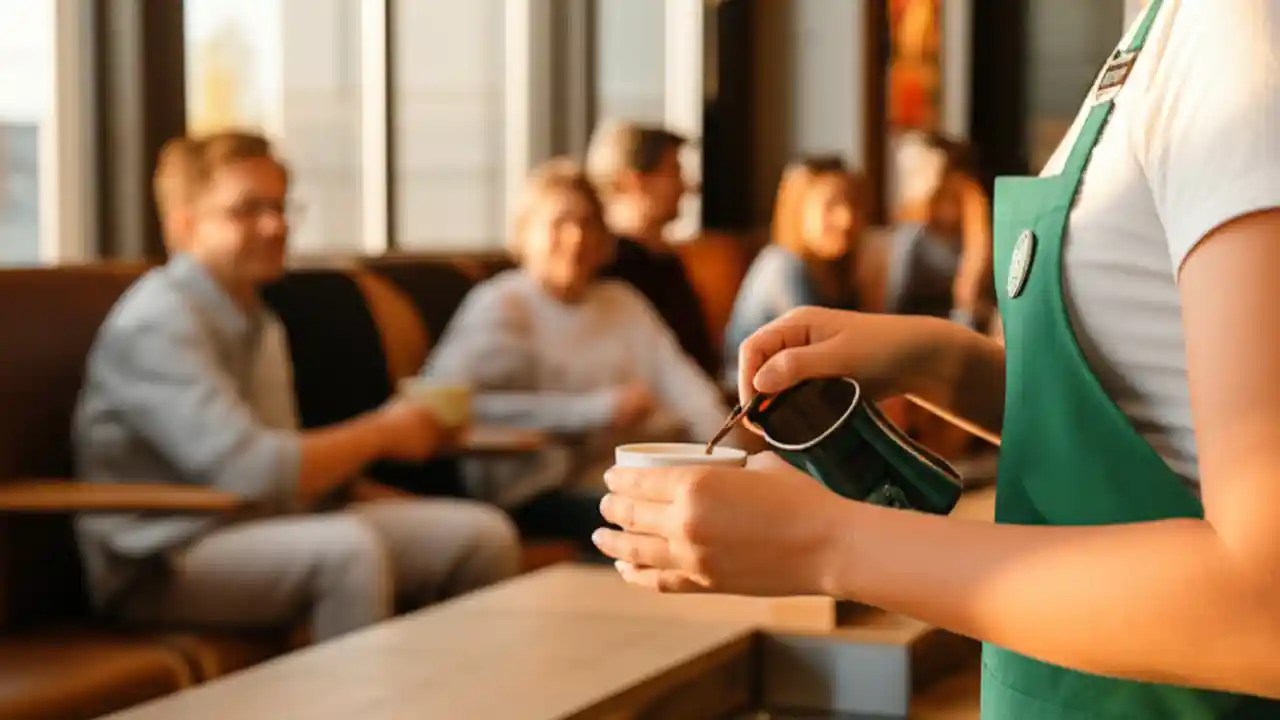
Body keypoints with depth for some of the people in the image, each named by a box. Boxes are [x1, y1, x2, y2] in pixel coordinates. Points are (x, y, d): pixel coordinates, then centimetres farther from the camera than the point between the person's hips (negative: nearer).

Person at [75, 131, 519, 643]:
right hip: (161, 569, -9)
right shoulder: (156, 324, -16)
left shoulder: (260, 325, 13)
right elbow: (247, 471, -24)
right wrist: (381, 433, -13)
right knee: (348, 547, -34)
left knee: (481, 534, -3)